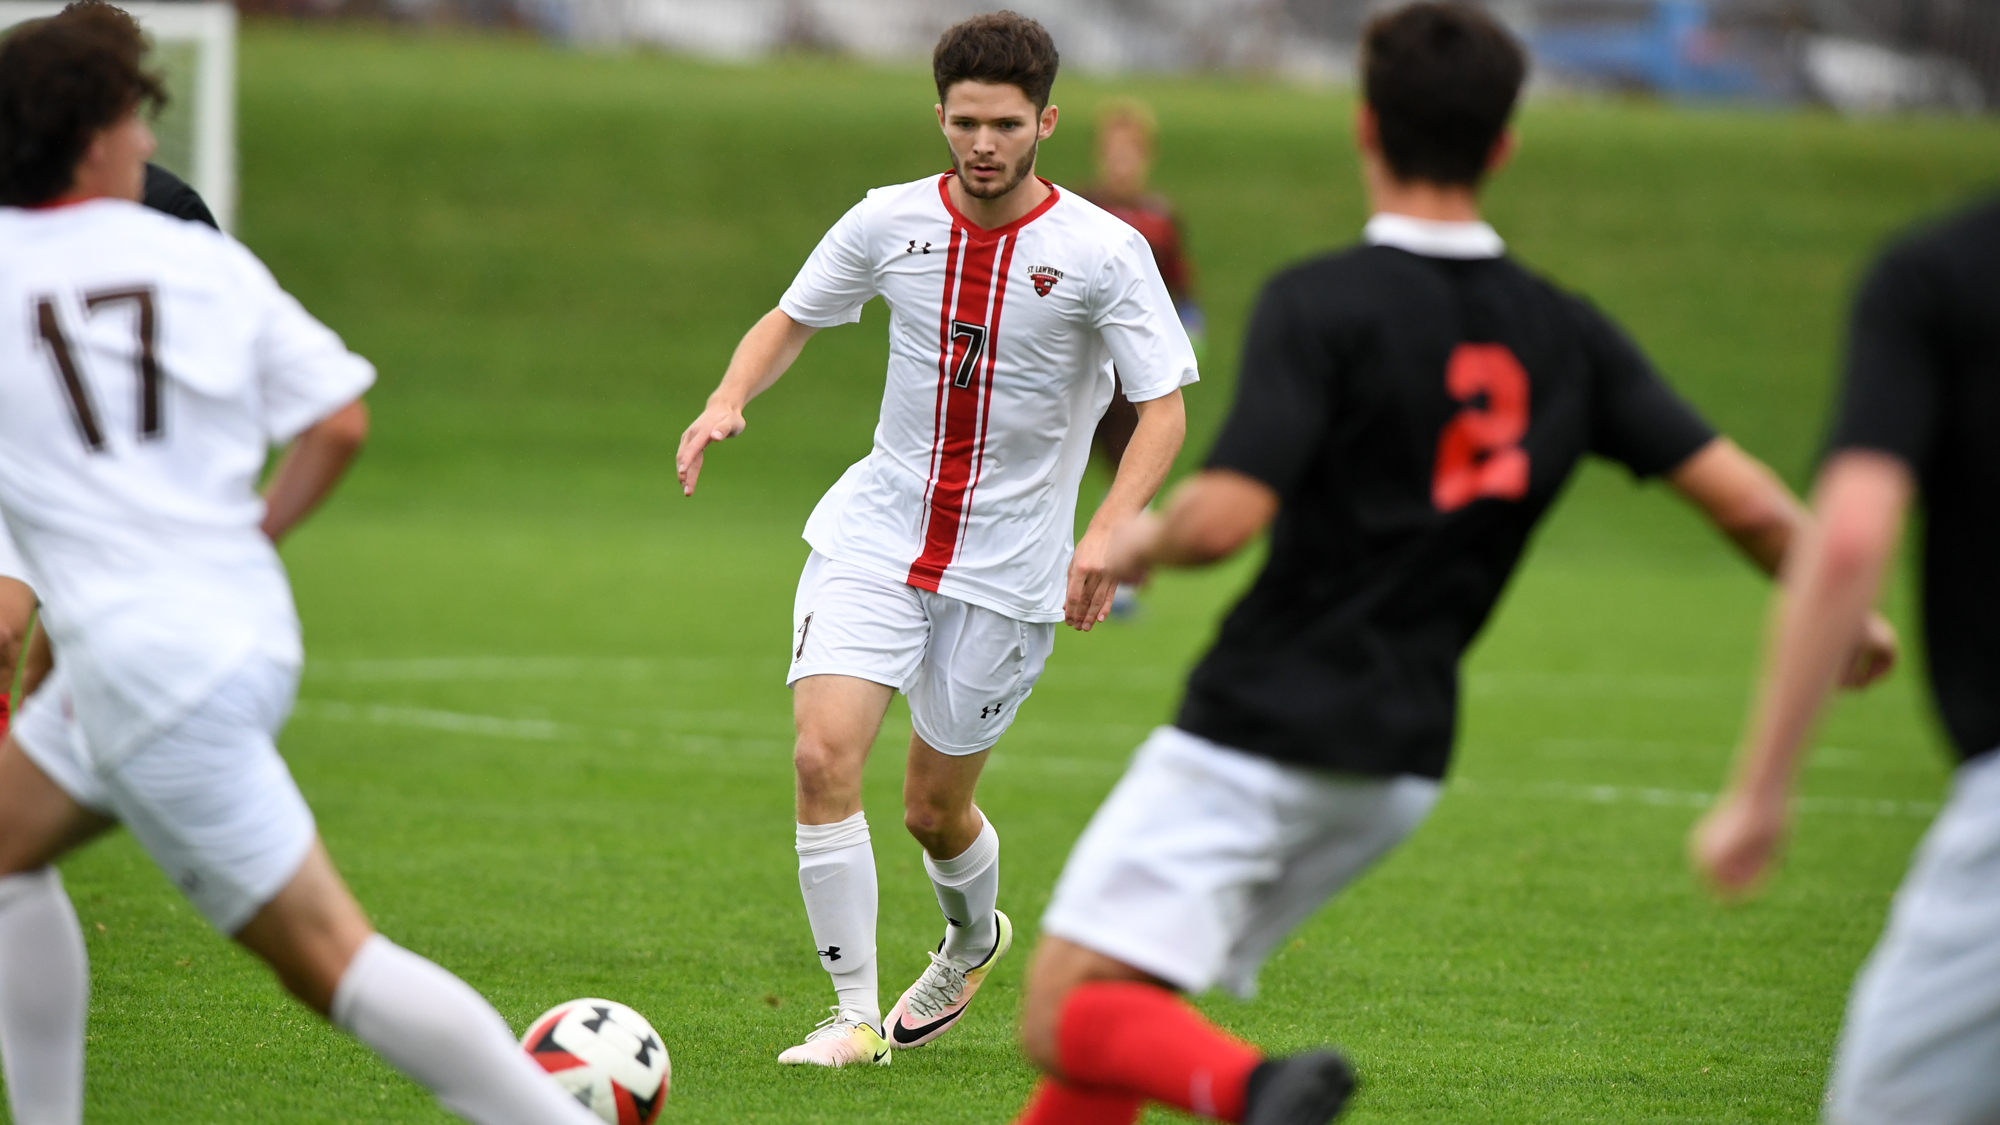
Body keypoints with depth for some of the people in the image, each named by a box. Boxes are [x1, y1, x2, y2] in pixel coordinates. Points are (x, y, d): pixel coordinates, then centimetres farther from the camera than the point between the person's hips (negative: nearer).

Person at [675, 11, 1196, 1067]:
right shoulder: (890, 222, -2)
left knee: (933, 807, 8)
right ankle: (854, 1016, -6)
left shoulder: (1104, 252, -11)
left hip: (1008, 566, -2)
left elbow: (1163, 409, -9)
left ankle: (973, 938, 44)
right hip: (873, 535, 2)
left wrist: (1107, 535, -25)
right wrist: (728, 399, -7)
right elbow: (791, 319, 13)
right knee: (823, 755, -17)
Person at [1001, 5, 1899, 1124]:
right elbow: (1748, 500, 2)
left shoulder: (1322, 304, -12)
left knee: (1069, 1011, -8)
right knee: (1126, 1004, 20)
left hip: (1259, 736, -7)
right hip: (1401, 764, 7)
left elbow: (1225, 516, -22)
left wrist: (1137, 543, 0)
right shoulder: (1566, 335, 4)